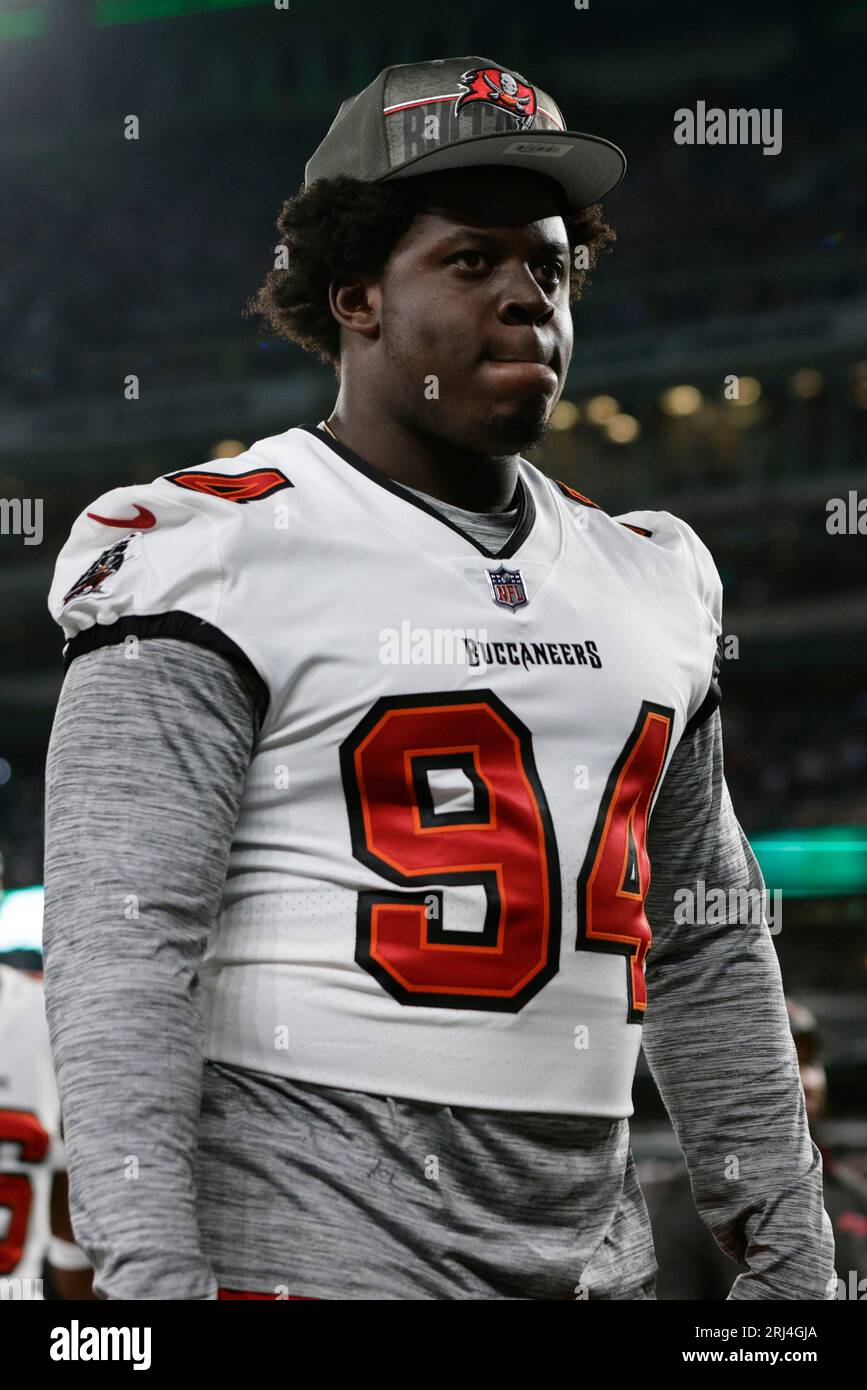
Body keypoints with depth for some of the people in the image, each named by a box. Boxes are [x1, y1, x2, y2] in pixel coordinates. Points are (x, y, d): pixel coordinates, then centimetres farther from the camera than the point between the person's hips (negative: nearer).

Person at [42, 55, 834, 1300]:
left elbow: (710, 960, 19)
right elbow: (120, 951, -14)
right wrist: (151, 1276, -22)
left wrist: (792, 1260, 16)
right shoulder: (220, 556, -6)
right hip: (311, 1251, -6)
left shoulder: (649, 579, 14)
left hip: (590, 1251, 6)